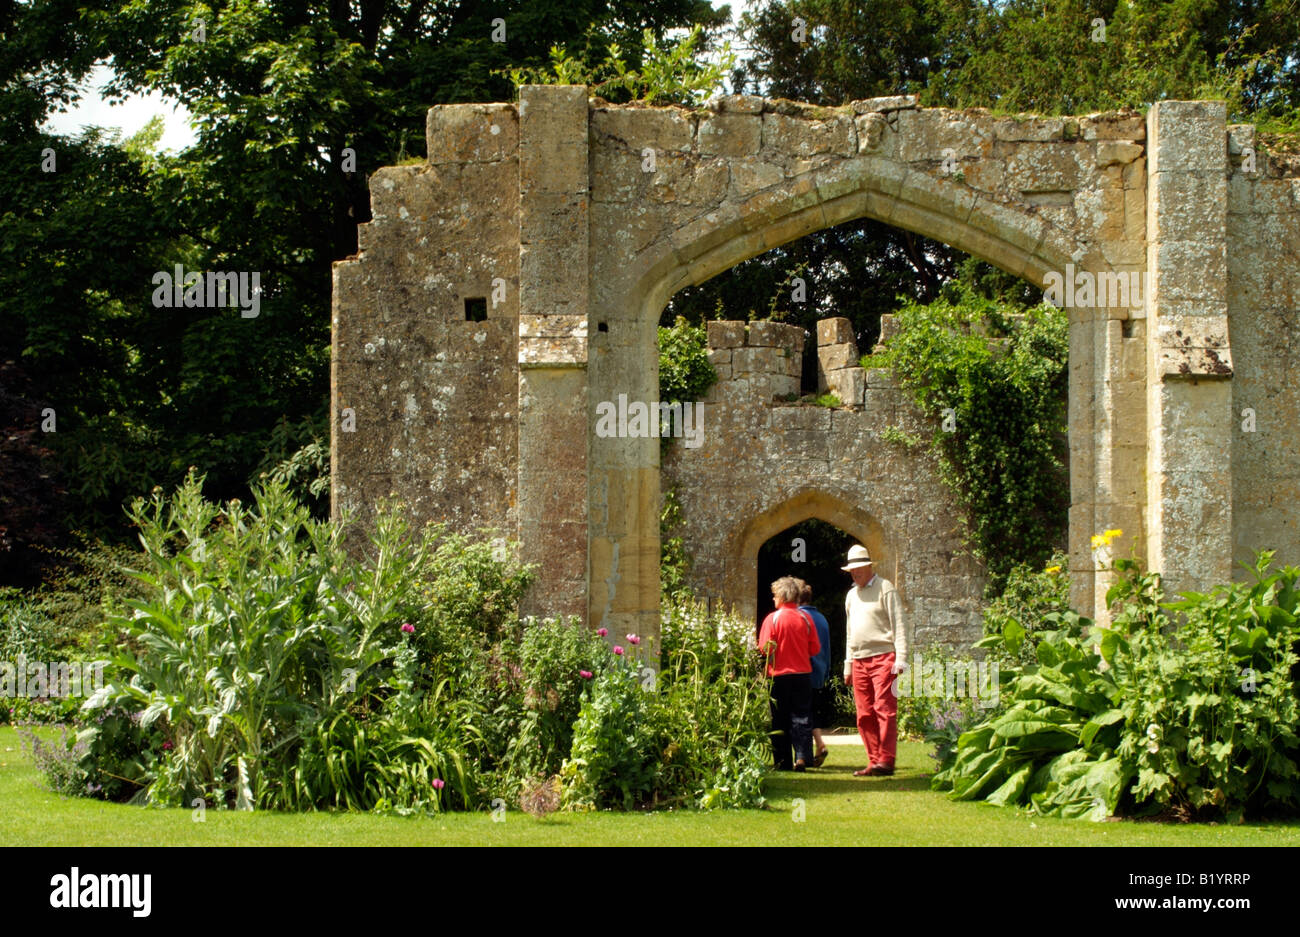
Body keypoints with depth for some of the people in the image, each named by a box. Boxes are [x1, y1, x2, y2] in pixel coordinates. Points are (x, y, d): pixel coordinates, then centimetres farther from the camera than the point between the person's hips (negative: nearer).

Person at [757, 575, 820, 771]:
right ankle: (802, 756, -8)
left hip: (779, 675, -2)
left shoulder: (772, 619, -9)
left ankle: (782, 761, 6)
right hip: (803, 674, 2)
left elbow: (765, 649, -11)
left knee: (780, 719, 5)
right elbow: (815, 648, 4)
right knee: (802, 716, 4)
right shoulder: (805, 618, 0)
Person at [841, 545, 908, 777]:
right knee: (865, 714, 3)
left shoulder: (885, 588, 0)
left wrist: (900, 658, -14)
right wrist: (848, 665, 20)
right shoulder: (851, 595, 20)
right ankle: (874, 762, 5)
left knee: (884, 710, -11)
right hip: (859, 661, 7)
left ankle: (886, 761, -14)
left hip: (882, 657, -7)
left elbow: (899, 625, -5)